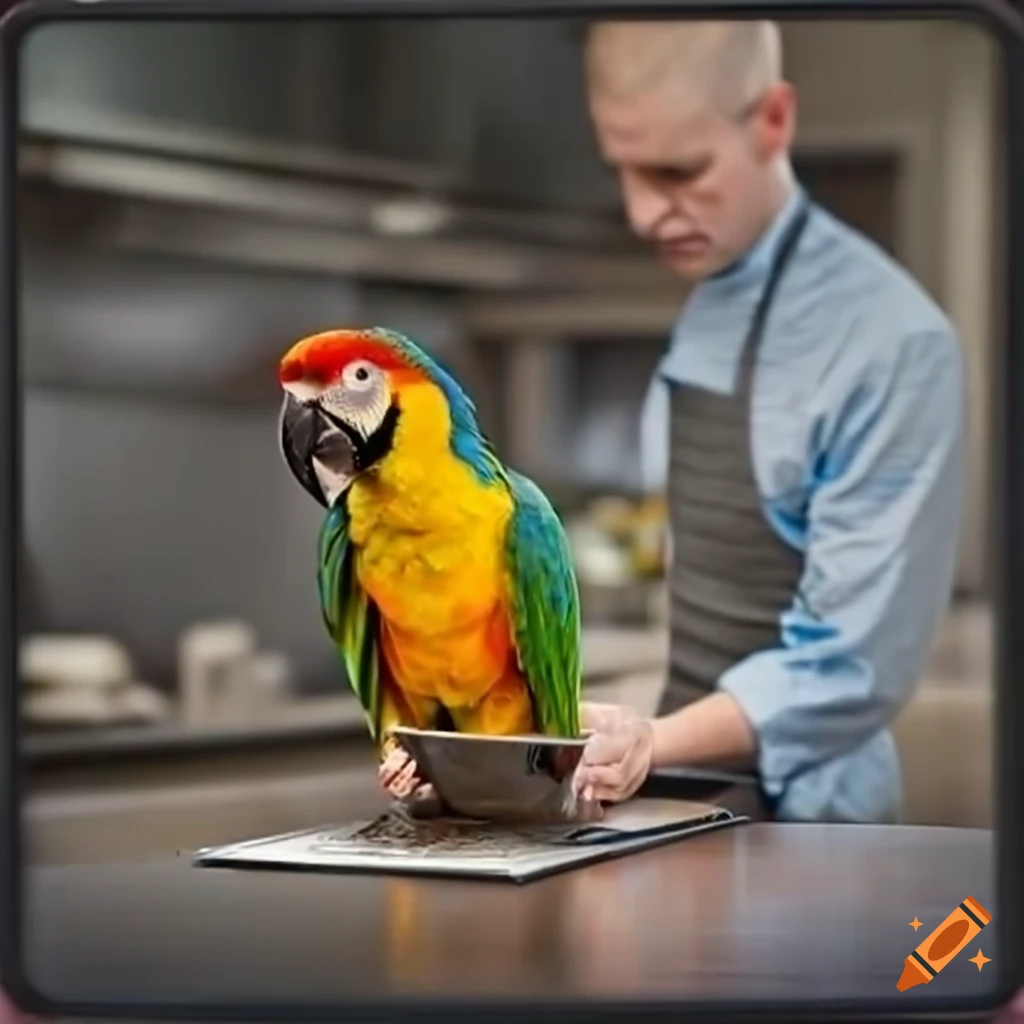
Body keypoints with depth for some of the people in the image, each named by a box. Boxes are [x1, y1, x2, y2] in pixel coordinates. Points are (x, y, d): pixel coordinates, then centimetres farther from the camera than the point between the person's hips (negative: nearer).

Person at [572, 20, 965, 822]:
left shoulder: (888, 340, -16)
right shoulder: (704, 316, 4)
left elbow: (849, 664, -18)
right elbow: (703, 586, 7)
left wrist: (655, 743, -27)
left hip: (794, 817, -5)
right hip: (679, 801, 6)